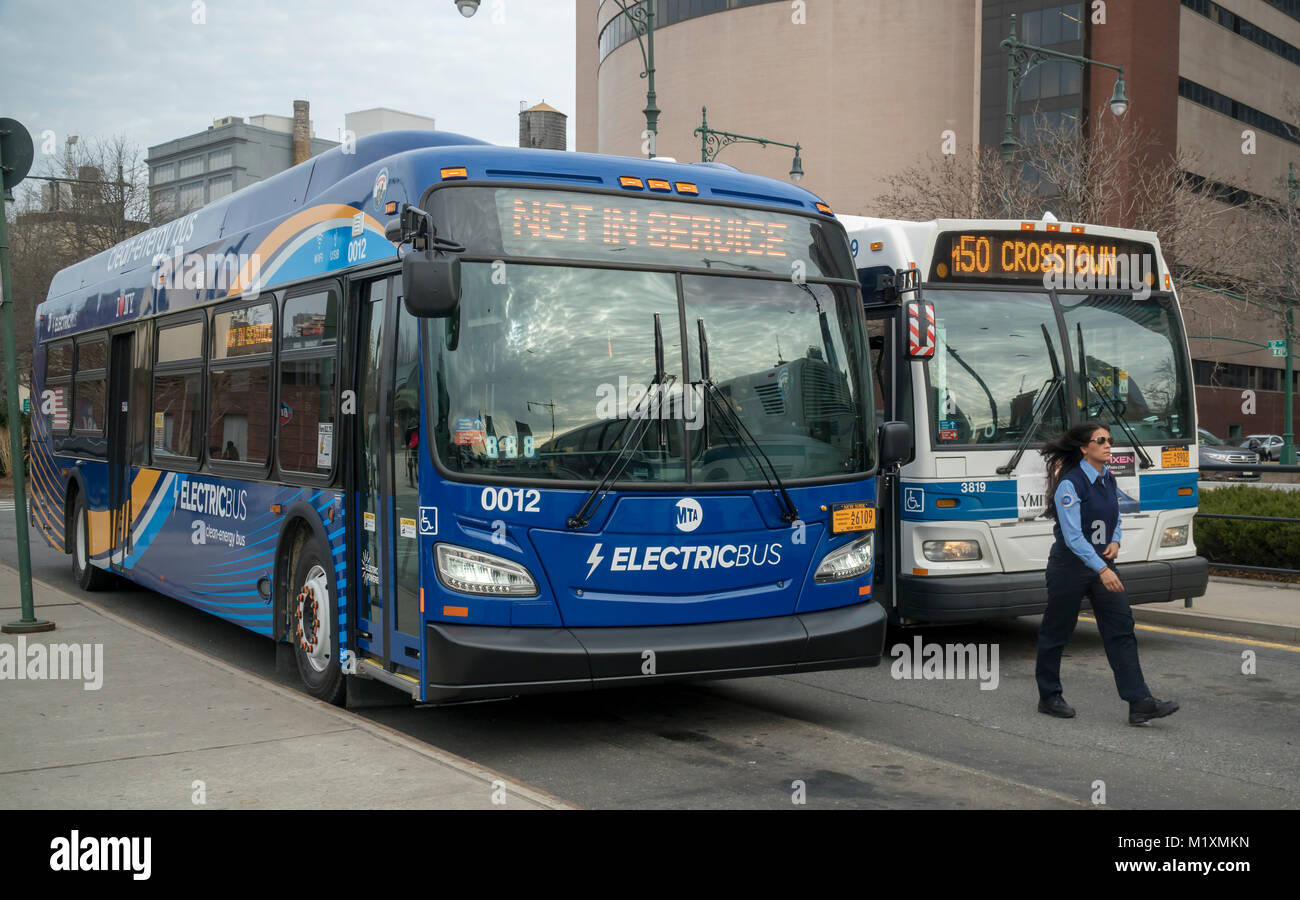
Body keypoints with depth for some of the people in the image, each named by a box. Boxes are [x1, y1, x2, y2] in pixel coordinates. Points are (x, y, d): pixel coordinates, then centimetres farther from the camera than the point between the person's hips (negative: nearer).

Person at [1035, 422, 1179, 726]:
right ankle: (1049, 697, 22)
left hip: (1102, 564, 7)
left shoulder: (1108, 479, 7)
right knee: (1056, 632, 7)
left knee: (1121, 630, -3)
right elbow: (1072, 536, -23)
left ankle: (1140, 703, -6)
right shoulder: (1069, 484, -17)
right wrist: (1102, 569, -30)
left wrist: (1115, 542, -1)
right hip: (1070, 566, -7)